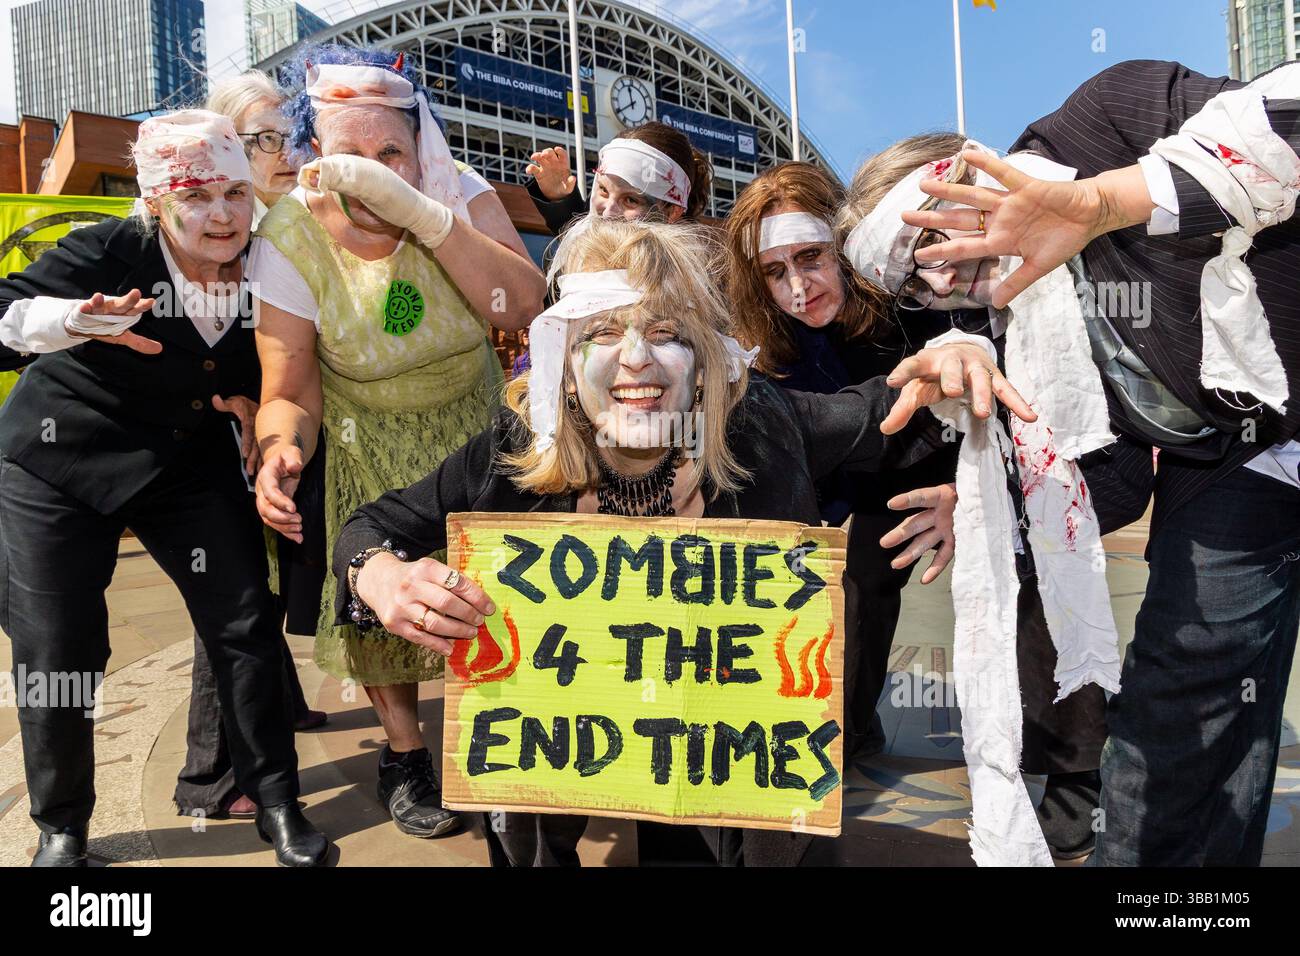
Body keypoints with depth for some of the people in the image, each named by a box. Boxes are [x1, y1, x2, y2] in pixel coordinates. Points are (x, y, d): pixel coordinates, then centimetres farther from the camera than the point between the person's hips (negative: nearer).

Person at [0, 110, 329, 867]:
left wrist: (249, 400, -11)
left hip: (191, 458, 3)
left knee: (246, 624, -4)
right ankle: (61, 828, 23)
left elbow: (267, 366, 9)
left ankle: (278, 803, 13)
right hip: (61, 461, -2)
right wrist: (77, 320, -39)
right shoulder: (112, 251, -19)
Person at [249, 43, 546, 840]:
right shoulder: (291, 237, -19)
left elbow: (525, 307, -33)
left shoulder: (457, 192, -18)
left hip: (472, 426, 1)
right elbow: (291, 392, -15)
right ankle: (404, 750, 28)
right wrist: (281, 448, -39)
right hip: (368, 443, 0)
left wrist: (419, 211, -41)